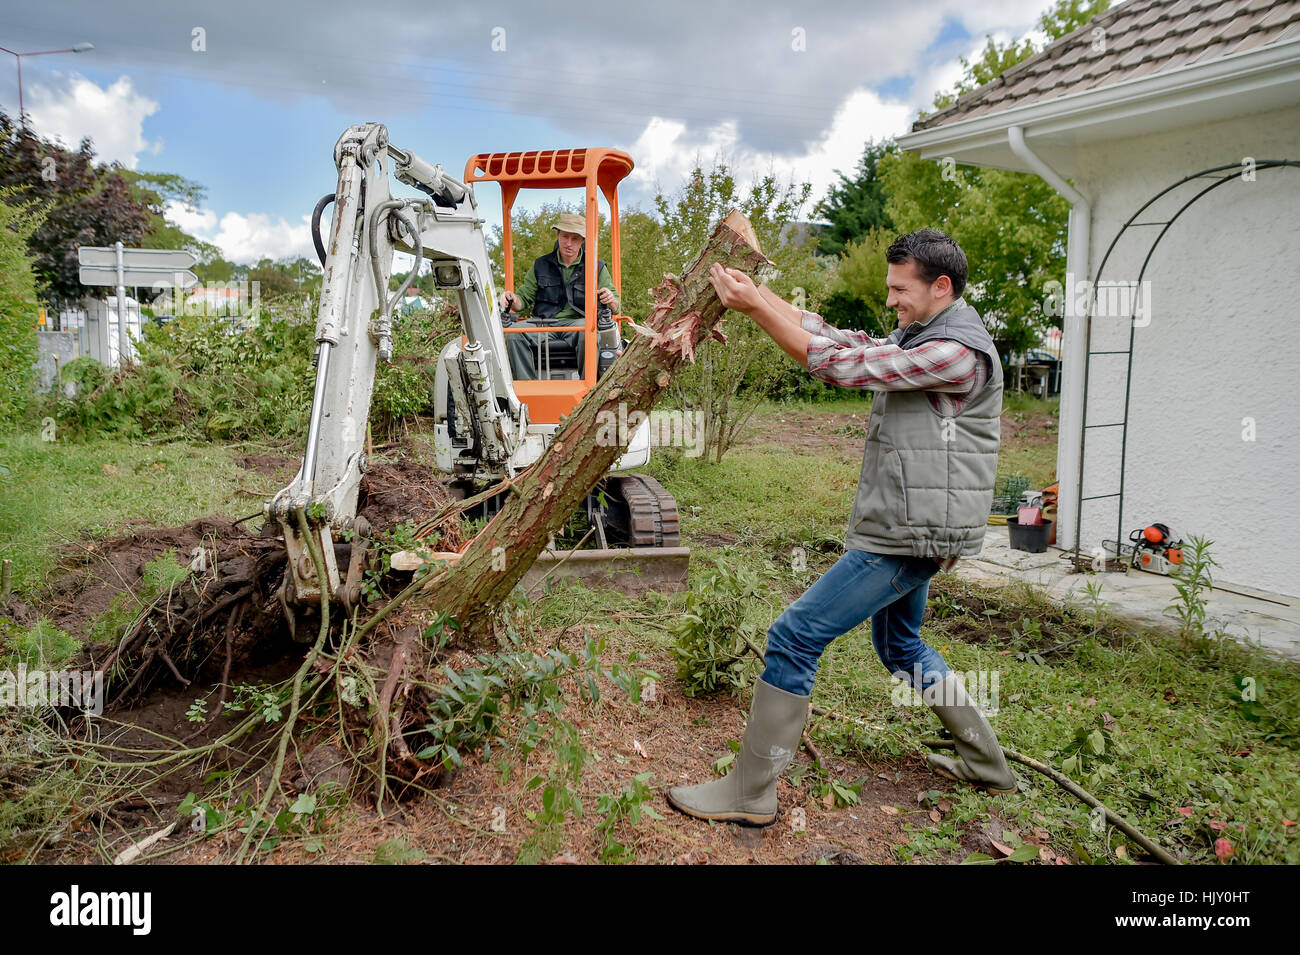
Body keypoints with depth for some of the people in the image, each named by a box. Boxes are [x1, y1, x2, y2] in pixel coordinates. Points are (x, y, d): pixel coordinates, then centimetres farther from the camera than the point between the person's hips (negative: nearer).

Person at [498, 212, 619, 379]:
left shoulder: (596, 267, 12)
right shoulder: (541, 265, 17)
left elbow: (616, 306, 11)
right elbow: (525, 298, 20)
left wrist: (610, 299, -14)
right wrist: (513, 299, -5)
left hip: (577, 322, -2)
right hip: (543, 324, 2)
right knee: (514, 332, -27)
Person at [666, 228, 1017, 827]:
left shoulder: (959, 353, -17)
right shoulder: (916, 340, 15)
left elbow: (840, 364, -20)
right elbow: (837, 340, 11)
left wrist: (755, 306, -17)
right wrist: (757, 291, 4)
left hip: (908, 537, -11)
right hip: (903, 531, 11)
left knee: (794, 638, -10)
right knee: (900, 647, 25)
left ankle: (750, 793, -1)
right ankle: (987, 766, 37)